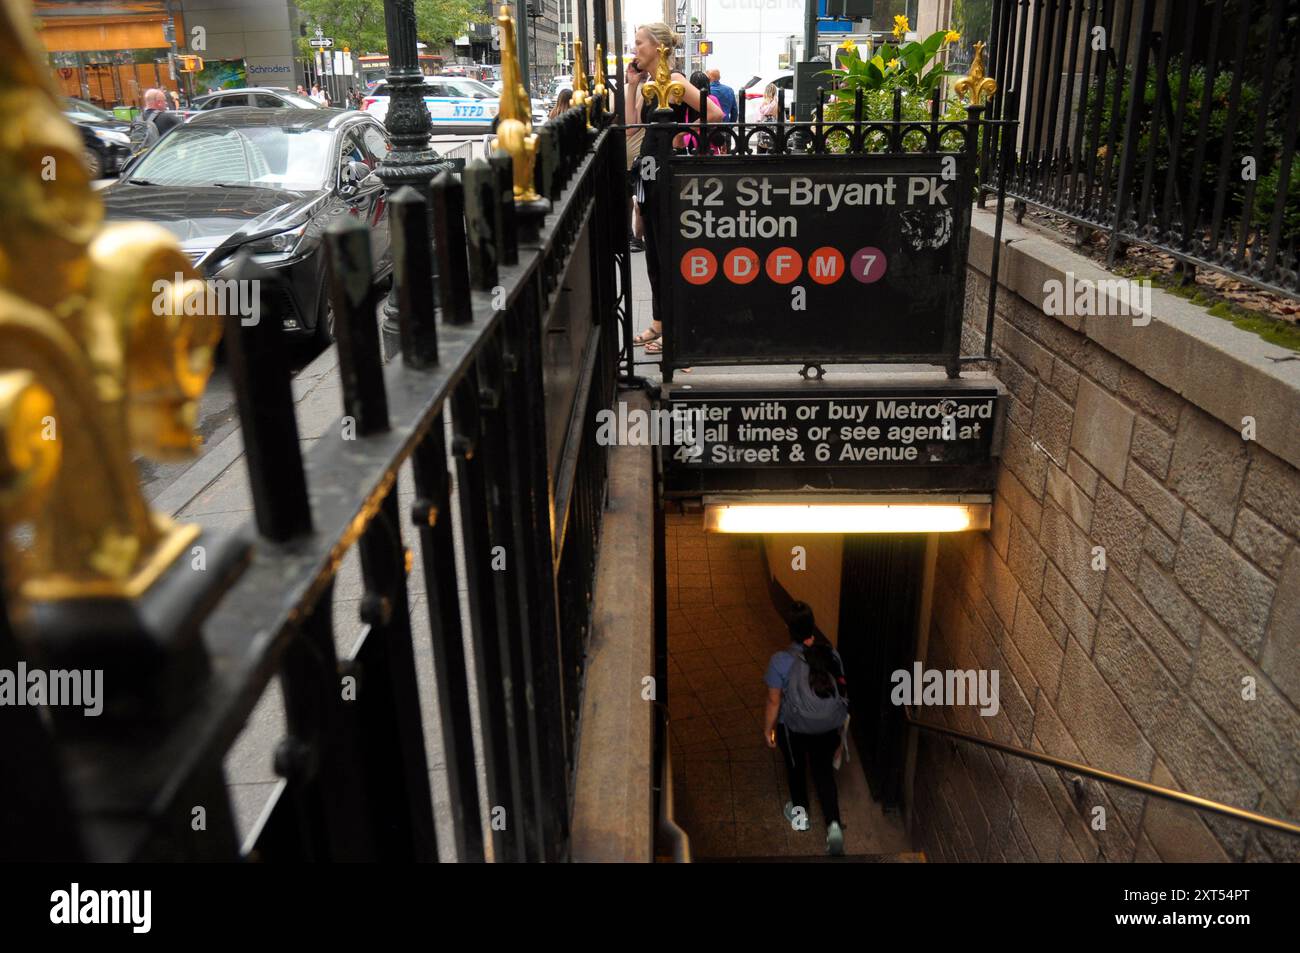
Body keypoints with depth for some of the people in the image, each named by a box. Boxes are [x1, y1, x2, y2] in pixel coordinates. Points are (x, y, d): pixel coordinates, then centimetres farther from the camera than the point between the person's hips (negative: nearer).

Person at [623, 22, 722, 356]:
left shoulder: (673, 80, -12)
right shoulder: (648, 84, 13)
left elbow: (714, 114, -21)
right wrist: (631, 84, 5)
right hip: (649, 172, 9)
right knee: (653, 253, 13)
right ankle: (658, 322, 23)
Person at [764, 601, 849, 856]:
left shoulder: (781, 660, -24)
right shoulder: (831, 654, -12)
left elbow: (774, 701, -15)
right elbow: (841, 688, 1)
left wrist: (768, 729, 1)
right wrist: (838, 720, 18)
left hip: (794, 727, -2)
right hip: (828, 725, 3)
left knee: (796, 767, 24)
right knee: (824, 771, 18)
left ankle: (800, 812, 44)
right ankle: (834, 825, 6)